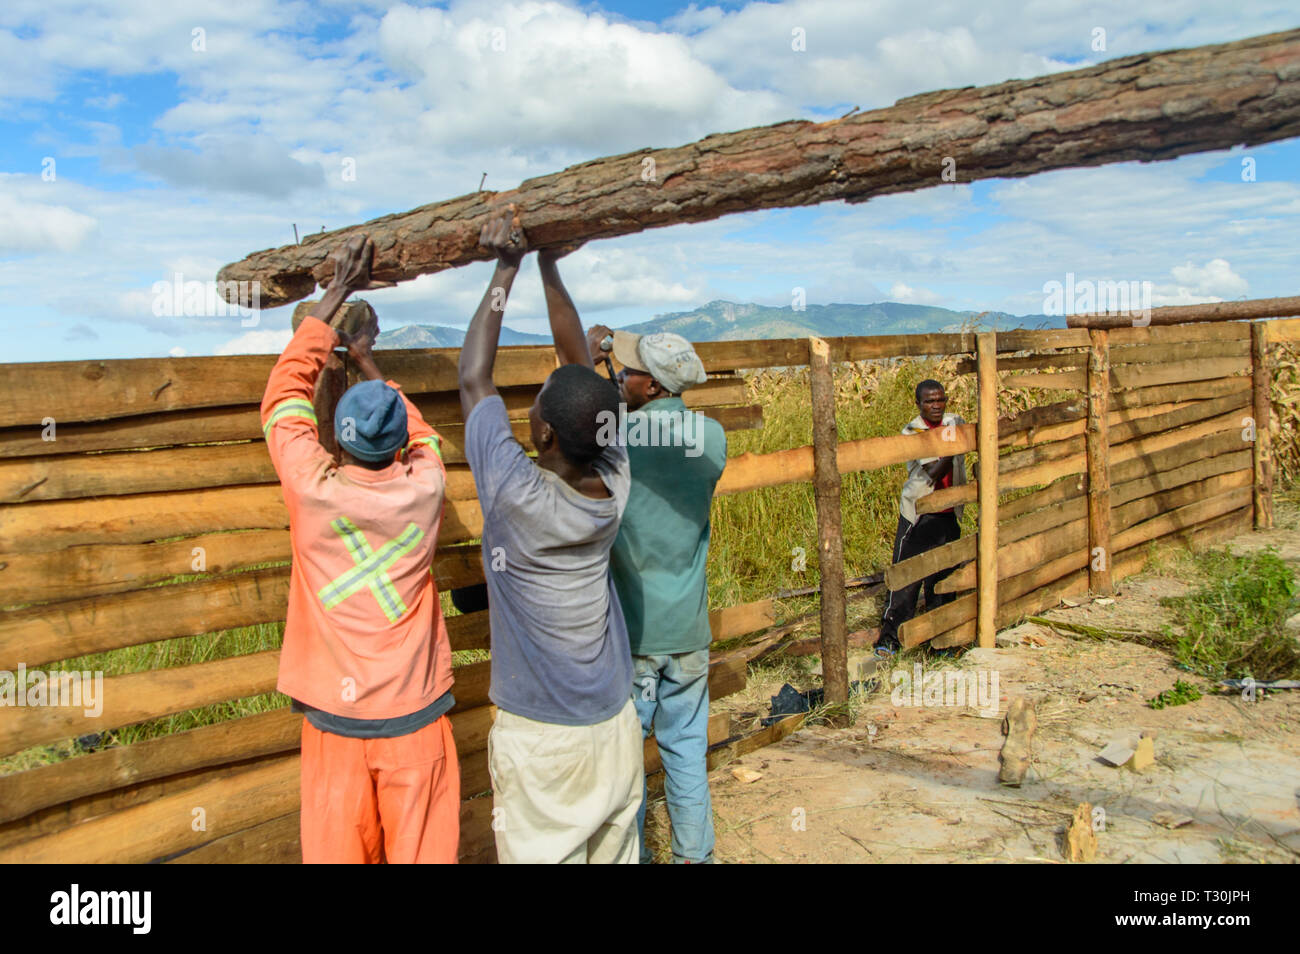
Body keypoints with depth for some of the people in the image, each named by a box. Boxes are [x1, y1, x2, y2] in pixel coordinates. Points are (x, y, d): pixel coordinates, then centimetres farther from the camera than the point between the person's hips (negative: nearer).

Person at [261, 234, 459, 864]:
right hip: (414, 713, 0)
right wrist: (368, 362, 28)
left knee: (338, 847, 14)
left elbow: (284, 392, 4)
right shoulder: (424, 488, -9)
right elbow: (417, 431, 15)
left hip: (334, 713, 0)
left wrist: (338, 292, 10)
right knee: (421, 849, 11)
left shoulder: (313, 490, -12)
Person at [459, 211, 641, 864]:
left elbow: (473, 379, -8)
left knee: (543, 855, 9)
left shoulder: (516, 495, -22)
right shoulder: (613, 484, -9)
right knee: (615, 854, 17)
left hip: (541, 739, -5)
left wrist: (506, 271, -3)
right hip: (615, 728, 5)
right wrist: (549, 267, 6)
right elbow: (580, 365, 2)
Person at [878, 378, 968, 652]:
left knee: (943, 575, 10)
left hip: (949, 514, 4)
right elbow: (933, 473, -21)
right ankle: (889, 636, 6)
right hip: (918, 514, -4)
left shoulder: (955, 423, 5)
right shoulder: (912, 432, -11)